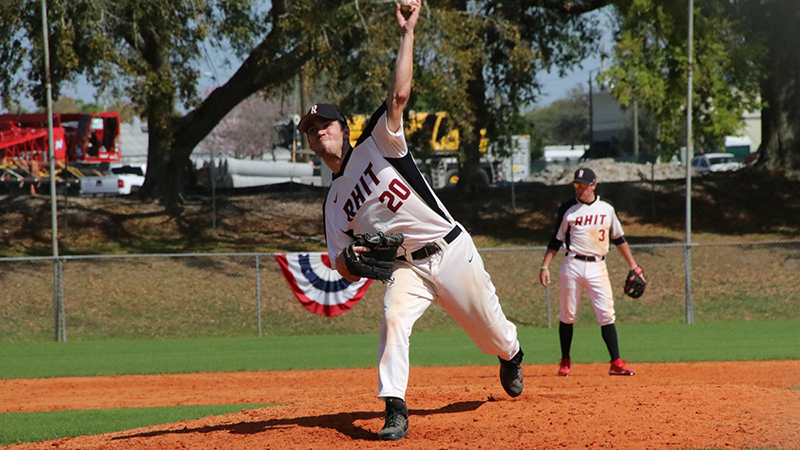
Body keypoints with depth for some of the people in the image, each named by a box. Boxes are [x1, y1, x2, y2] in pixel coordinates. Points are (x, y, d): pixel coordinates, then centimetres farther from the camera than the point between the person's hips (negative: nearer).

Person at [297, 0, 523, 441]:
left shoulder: (376, 146, -1)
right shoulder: (334, 202, 9)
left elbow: (399, 95, -15)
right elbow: (343, 267, 9)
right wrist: (352, 259, -16)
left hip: (451, 251, -2)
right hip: (406, 268, 2)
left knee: (491, 332, 6)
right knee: (393, 319, -28)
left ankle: (510, 355, 43)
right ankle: (395, 411, -31)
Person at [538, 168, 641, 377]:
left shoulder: (606, 208, 10)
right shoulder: (568, 208, 4)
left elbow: (618, 238, 18)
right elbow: (556, 240, 6)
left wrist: (632, 264, 14)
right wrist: (545, 266, -1)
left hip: (597, 267, 1)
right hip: (573, 265, -1)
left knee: (606, 314, -7)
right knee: (567, 315, 2)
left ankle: (616, 363, -9)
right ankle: (565, 362, 14)